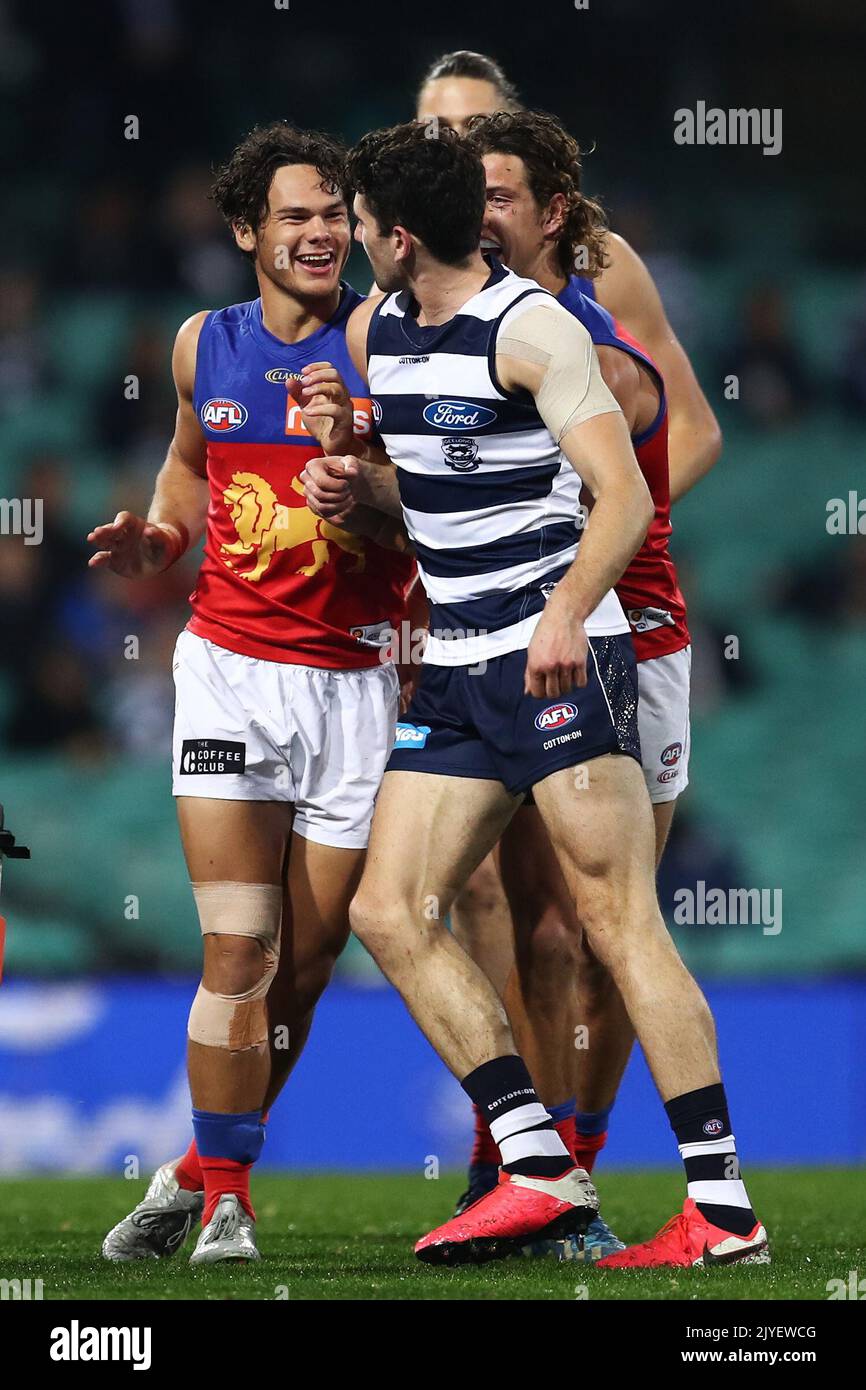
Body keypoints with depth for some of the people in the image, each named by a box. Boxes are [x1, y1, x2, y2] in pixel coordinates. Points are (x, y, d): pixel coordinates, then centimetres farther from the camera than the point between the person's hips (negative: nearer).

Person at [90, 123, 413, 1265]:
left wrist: (352, 455, -24)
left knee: (307, 962, 5)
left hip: (354, 676, -1)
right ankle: (224, 1197, -1)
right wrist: (157, 540, 9)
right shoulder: (205, 345, 7)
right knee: (238, 949, -10)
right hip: (231, 666, 1)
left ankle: (203, 1169, 23)